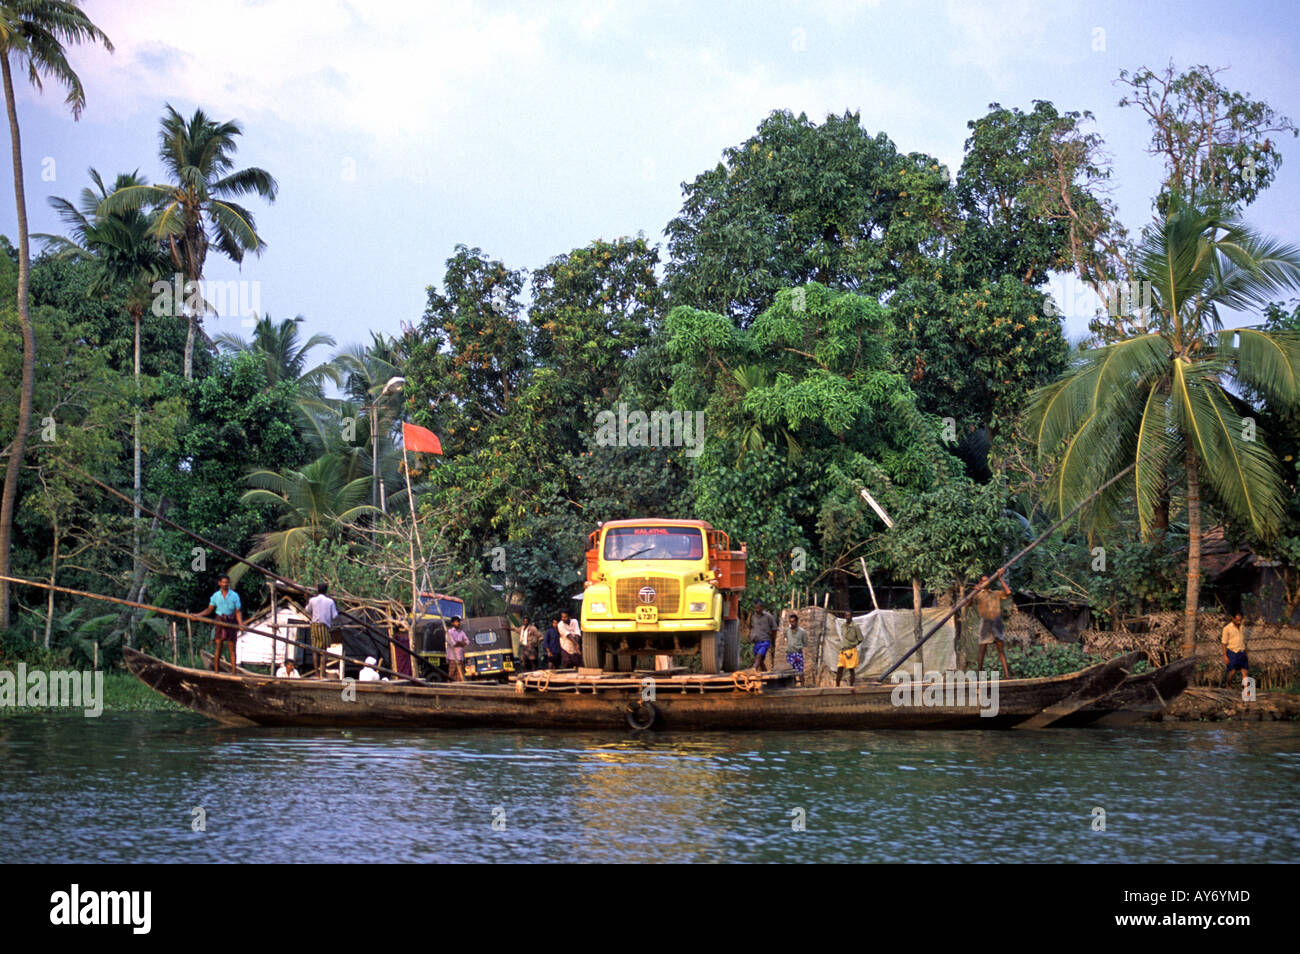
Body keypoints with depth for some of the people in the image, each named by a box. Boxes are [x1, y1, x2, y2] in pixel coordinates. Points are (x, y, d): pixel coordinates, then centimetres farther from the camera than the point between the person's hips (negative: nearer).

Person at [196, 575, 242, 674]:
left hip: (231, 623, -1)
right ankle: (216, 671, -3)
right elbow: (209, 610, 10)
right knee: (218, 646, -5)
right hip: (219, 622, 1)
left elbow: (238, 612, -2)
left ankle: (233, 672, 2)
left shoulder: (234, 595, -1)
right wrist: (199, 615, -4)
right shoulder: (215, 596, 3)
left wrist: (241, 624, -16)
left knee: (232, 648, 0)